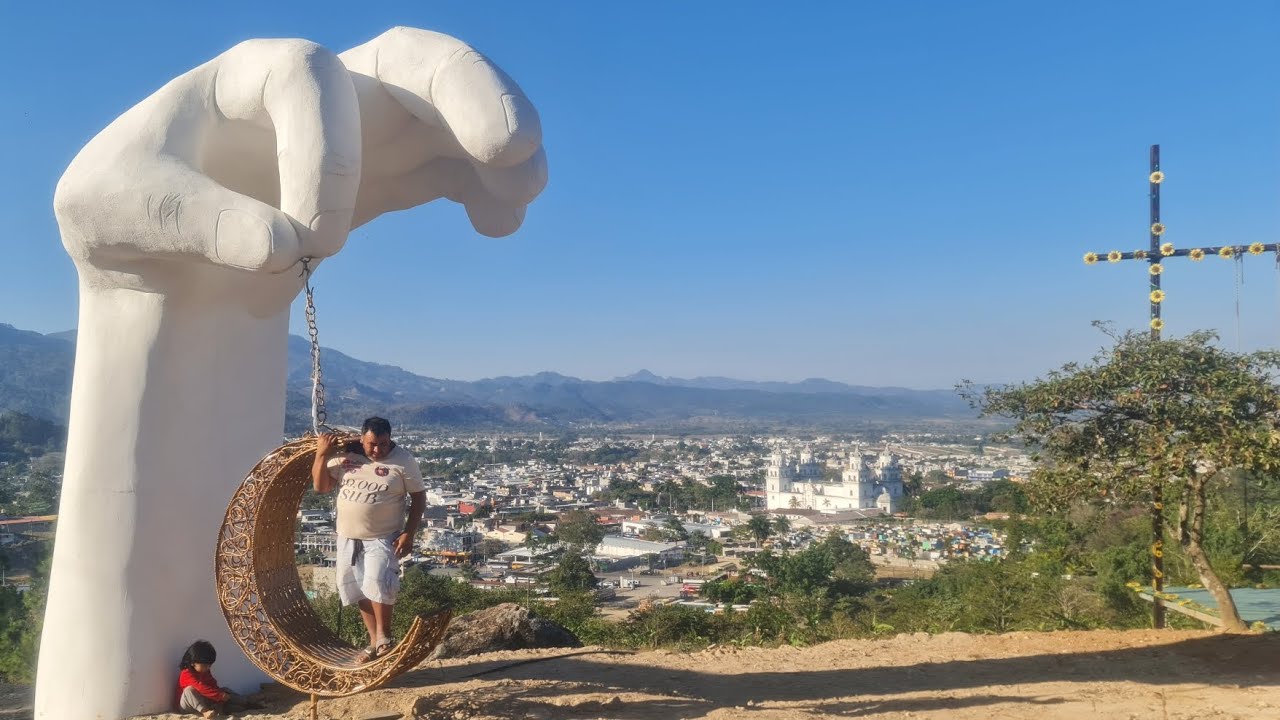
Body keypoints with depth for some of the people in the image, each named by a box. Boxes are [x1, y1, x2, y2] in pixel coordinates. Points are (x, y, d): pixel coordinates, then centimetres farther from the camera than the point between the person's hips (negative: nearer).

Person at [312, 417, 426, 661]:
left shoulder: (403, 460, -10)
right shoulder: (343, 455, -1)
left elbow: (419, 497, -6)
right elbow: (320, 486, 2)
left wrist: (408, 534, -12)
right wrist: (321, 455, -11)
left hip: (383, 538, -4)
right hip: (348, 537, 5)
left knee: (378, 582, -22)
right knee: (359, 590, 10)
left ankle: (384, 636, -2)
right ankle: (374, 641, 24)